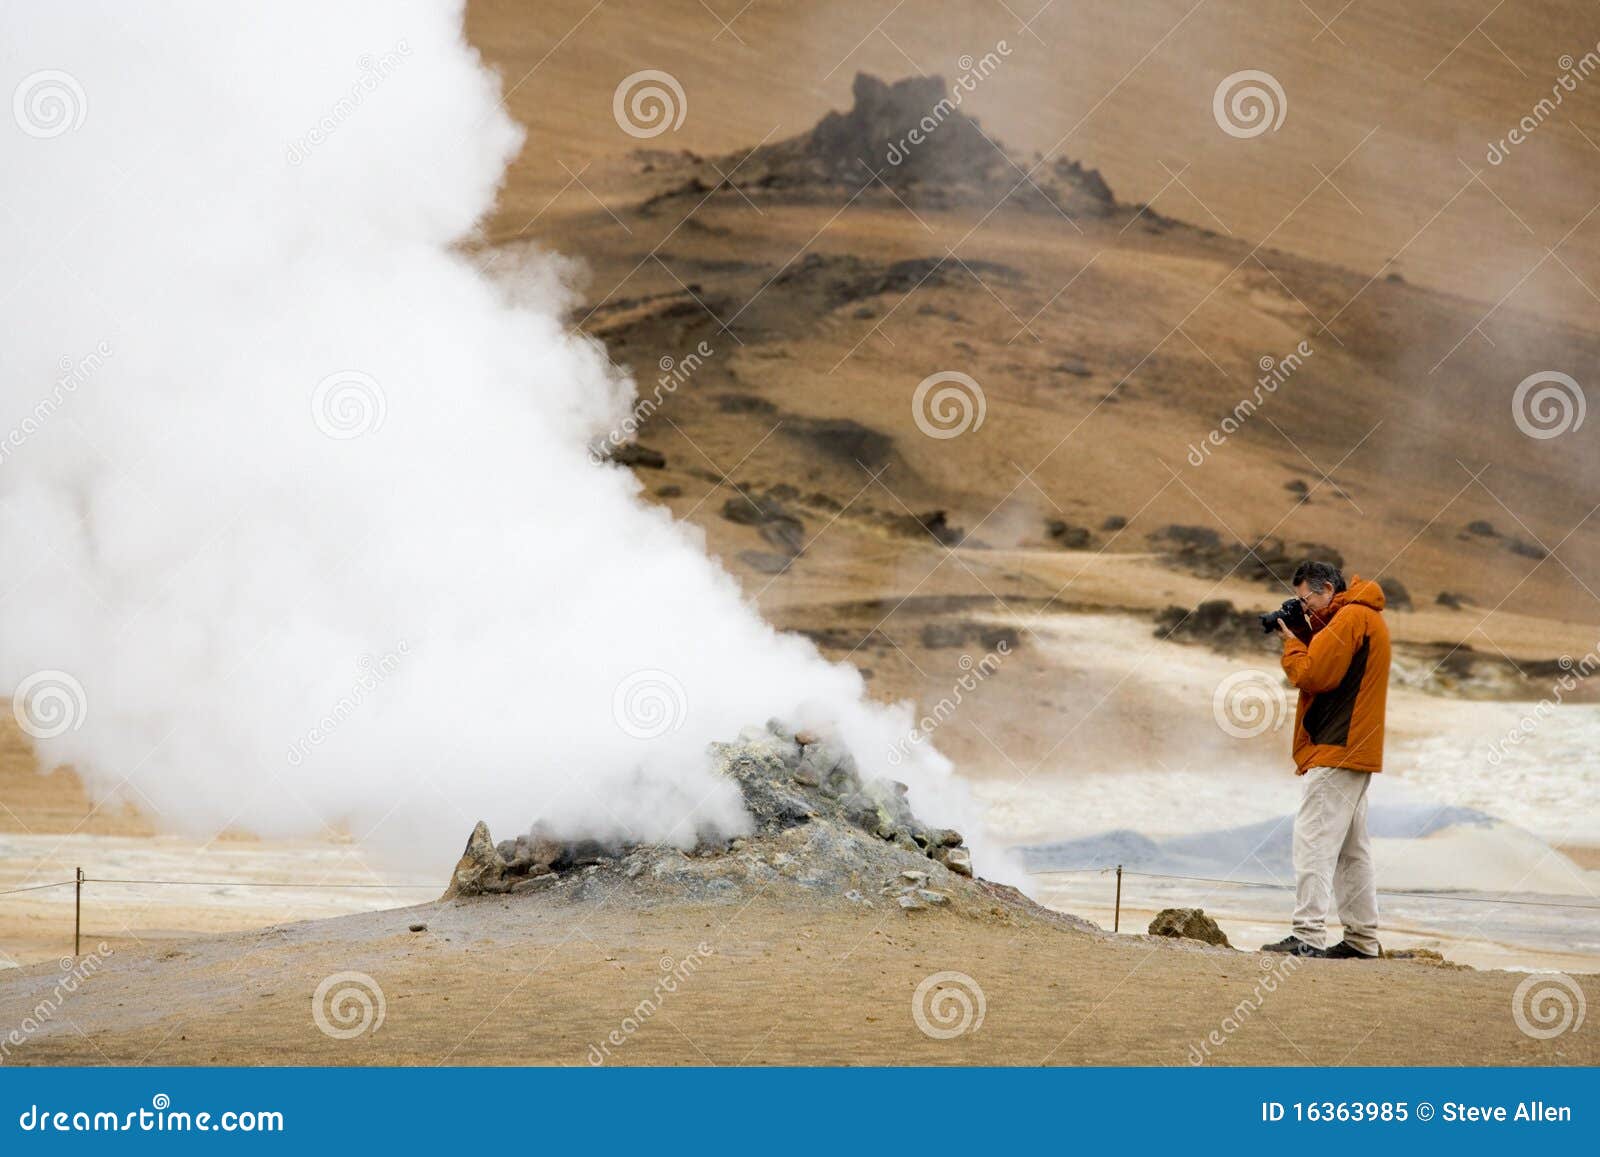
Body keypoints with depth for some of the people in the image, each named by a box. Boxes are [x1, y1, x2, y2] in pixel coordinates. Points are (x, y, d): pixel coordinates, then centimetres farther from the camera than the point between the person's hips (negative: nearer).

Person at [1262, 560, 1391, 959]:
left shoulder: (1350, 617, -13)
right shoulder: (1367, 617, 19)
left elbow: (1313, 675, -19)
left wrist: (1292, 642, -3)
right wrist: (1302, 637, 7)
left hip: (1335, 749, -11)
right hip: (1357, 750, 11)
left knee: (1313, 840, -12)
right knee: (1352, 848, 12)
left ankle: (1308, 935, -16)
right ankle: (1363, 939, 14)